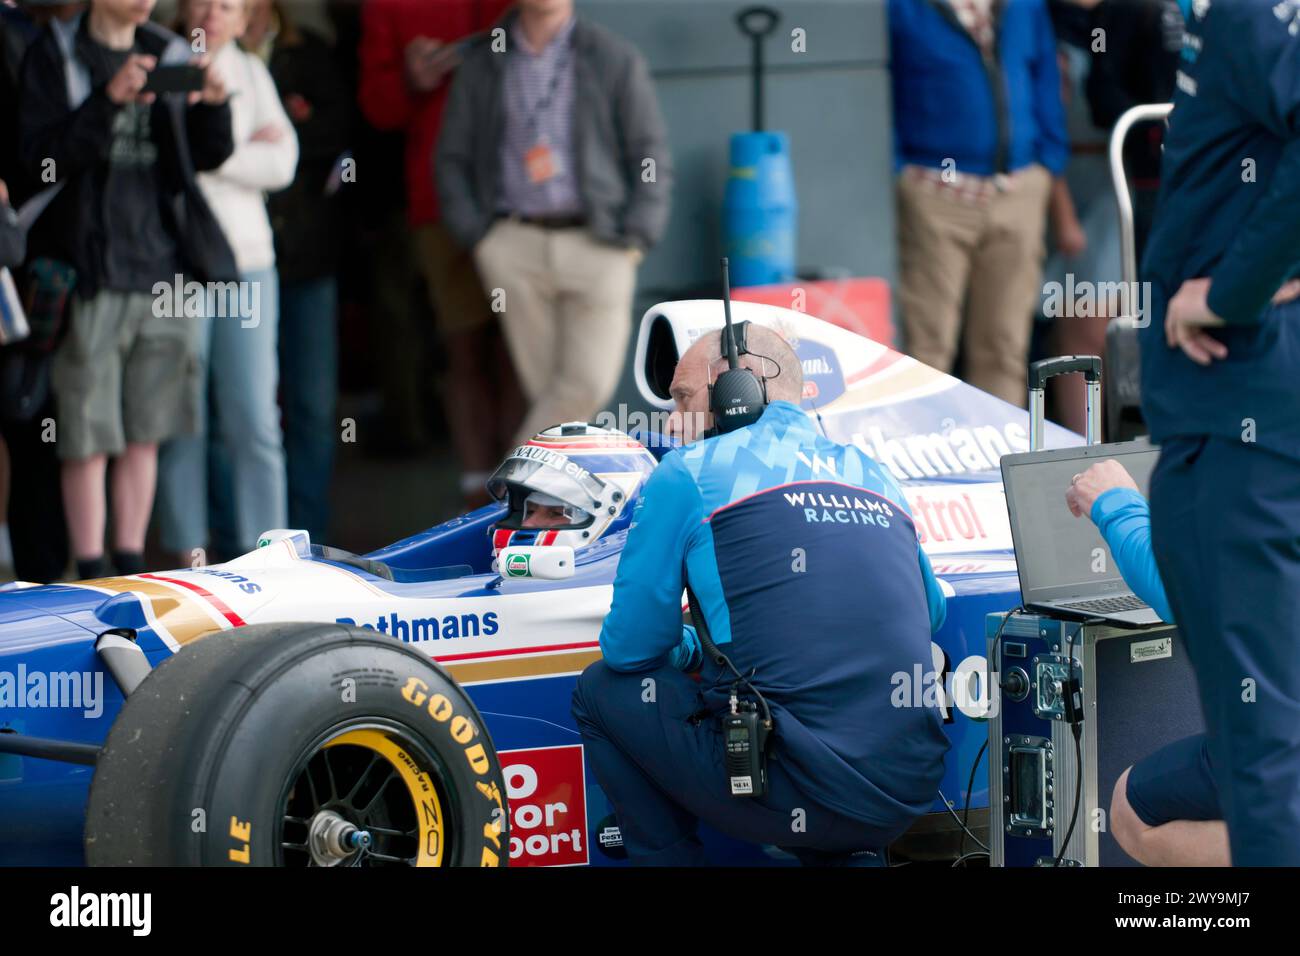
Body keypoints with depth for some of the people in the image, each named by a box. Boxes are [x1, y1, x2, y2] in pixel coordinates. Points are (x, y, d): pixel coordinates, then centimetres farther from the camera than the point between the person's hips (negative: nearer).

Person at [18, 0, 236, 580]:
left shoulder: (168, 54, 11)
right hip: (92, 269, -4)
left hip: (166, 265, 4)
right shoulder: (55, 55, -2)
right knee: (88, 439, -3)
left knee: (145, 434, 10)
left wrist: (213, 104, -12)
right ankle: (92, 573, 3)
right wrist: (109, 99, -24)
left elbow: (209, 157, 9)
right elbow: (40, 156, -12)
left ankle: (131, 566, 18)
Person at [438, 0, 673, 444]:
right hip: (515, 244, 1)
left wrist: (635, 238, -4)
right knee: (544, 385, -2)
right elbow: (452, 156, 13)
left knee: (590, 382, -10)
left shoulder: (614, 58, 5)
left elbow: (651, 154, 5)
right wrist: (475, 236, 2)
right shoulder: (480, 63, 10)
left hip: (596, 242, -1)